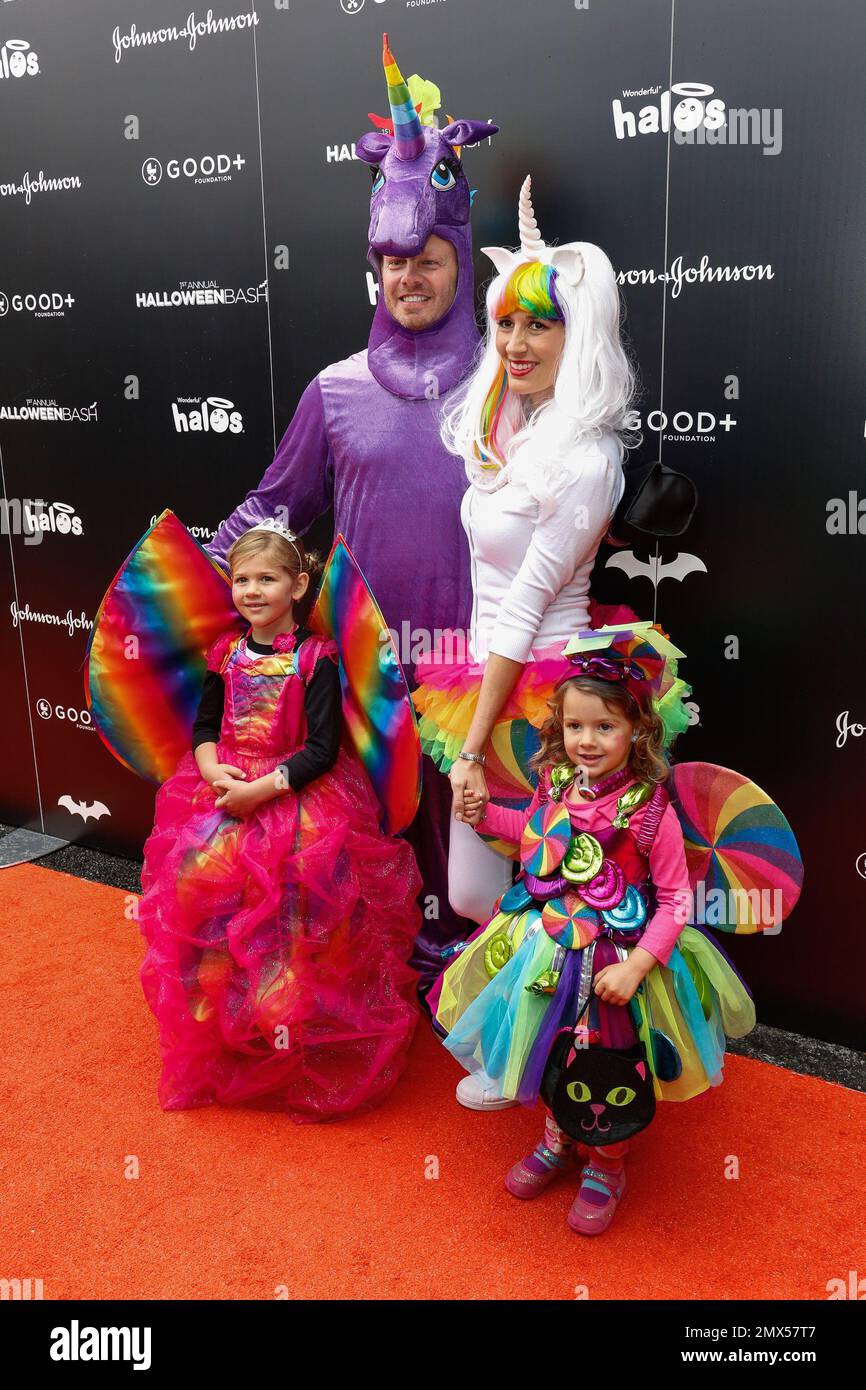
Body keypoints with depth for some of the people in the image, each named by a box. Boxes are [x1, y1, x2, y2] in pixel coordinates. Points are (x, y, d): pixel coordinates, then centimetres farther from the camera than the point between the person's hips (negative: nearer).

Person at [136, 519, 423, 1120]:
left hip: (297, 791, -4)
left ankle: (285, 1014, -1)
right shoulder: (228, 652, 9)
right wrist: (213, 770, -7)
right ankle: (216, 1012, 5)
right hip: (224, 783, 4)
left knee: (290, 877, -22)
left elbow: (323, 748, -11)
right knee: (197, 869, -14)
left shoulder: (316, 658, -6)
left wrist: (261, 790, -18)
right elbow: (205, 726, 13)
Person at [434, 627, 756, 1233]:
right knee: (551, 1055, 21)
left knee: (606, 1071, 11)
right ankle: (557, 1139, 49)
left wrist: (636, 967, -23)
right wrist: (488, 816, 4)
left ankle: (606, 1169, 40)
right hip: (549, 951, 5)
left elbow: (676, 900, -17)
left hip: (615, 961, -5)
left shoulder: (650, 812, -24)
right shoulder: (557, 782, -8)